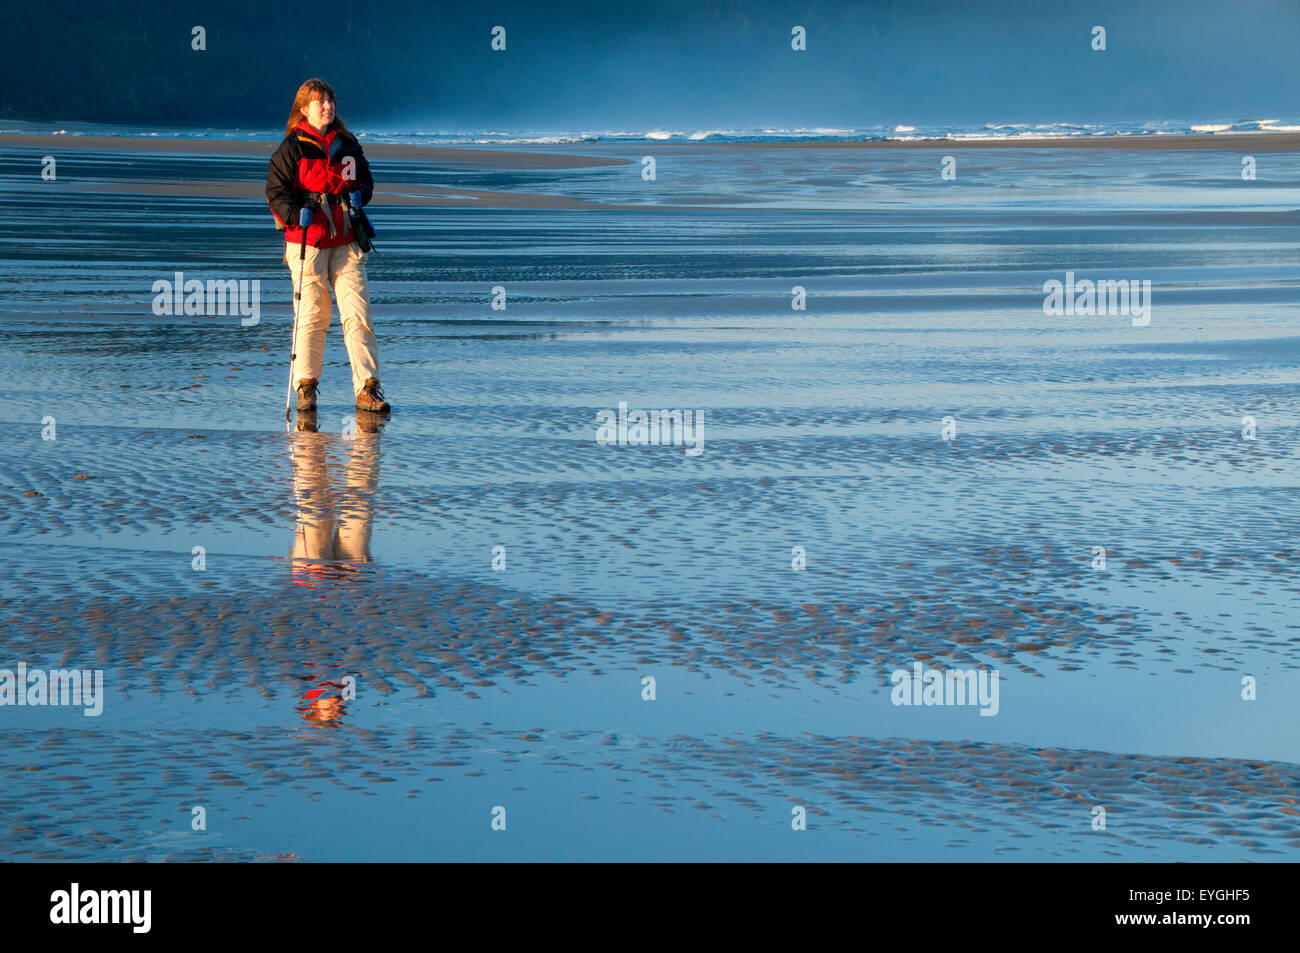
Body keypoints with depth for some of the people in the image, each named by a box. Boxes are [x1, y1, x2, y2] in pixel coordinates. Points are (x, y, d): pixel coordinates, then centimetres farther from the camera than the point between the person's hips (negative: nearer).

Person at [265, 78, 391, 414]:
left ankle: (367, 389, -6)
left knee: (357, 312, -6)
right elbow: (276, 190, -2)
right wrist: (294, 214, -19)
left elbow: (366, 181, 24)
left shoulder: (348, 144, 13)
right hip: (307, 242, -3)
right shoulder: (292, 149, 0)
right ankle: (306, 386, 12)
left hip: (346, 242, 3)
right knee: (312, 314, -2)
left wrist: (358, 195, 2)